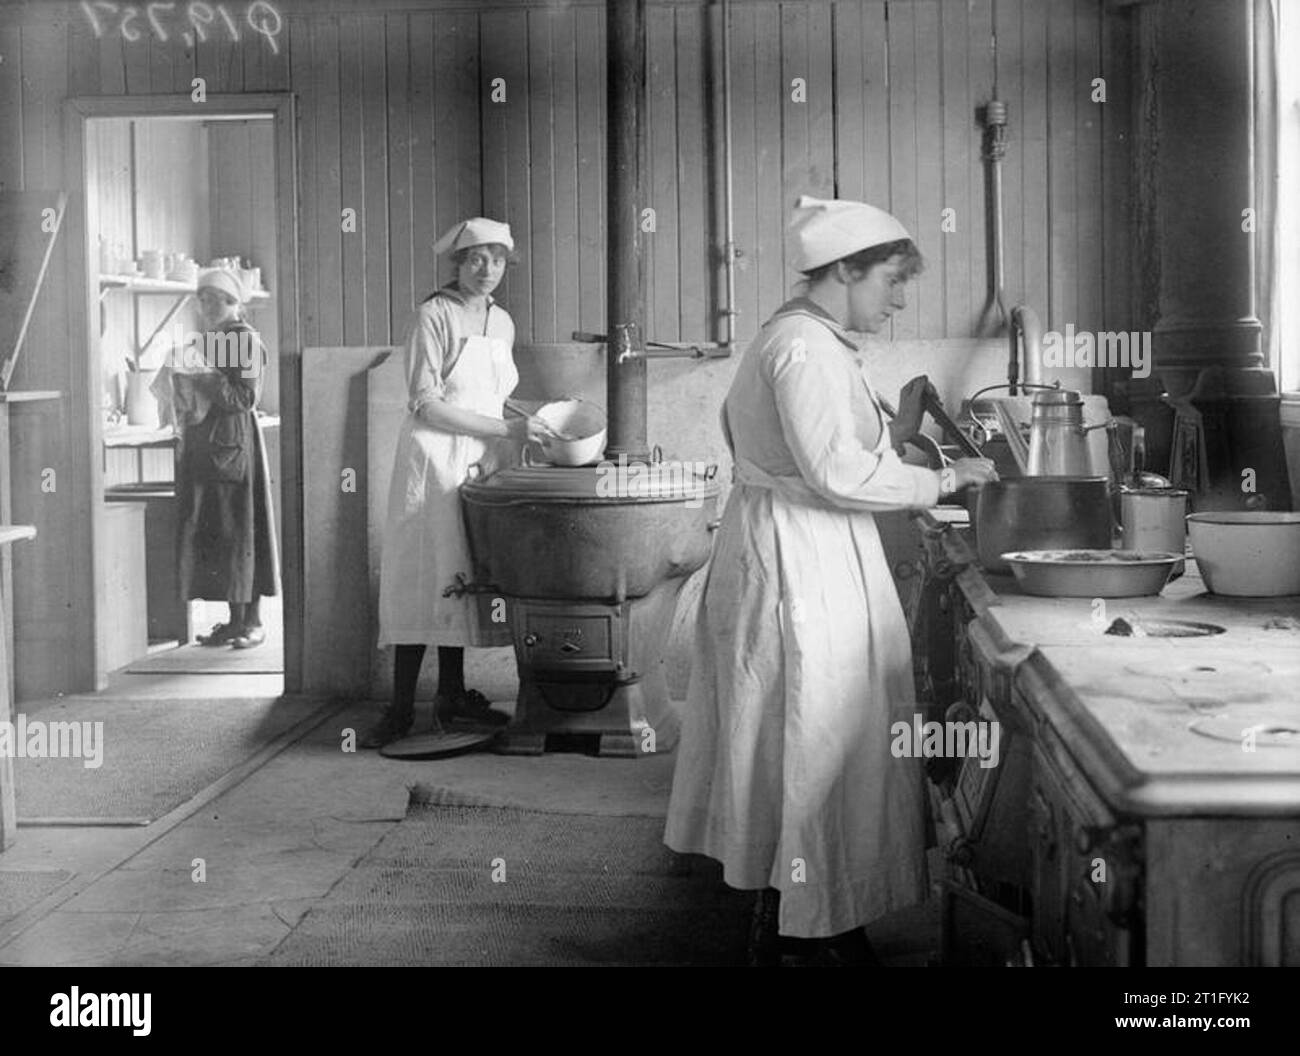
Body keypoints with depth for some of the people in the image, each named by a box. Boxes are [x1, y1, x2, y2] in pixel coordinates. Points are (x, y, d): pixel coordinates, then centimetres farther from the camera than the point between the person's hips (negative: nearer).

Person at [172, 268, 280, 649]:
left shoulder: (245, 340, -6)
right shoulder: (206, 340, 17)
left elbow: (246, 397, -14)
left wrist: (205, 379, -19)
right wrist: (185, 381, 3)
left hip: (235, 445, -8)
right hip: (203, 445, 8)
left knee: (239, 528, -5)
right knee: (211, 530, 6)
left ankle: (253, 621, 1)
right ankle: (235, 618, 12)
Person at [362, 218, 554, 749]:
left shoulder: (502, 322, 13)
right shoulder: (434, 315, -9)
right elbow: (426, 405, -16)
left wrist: (537, 422, 7)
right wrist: (506, 429, -18)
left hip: (484, 461, 7)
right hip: (436, 459, -6)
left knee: (464, 577, 8)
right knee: (425, 576, -8)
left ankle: (451, 694, 16)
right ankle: (401, 707, -4)